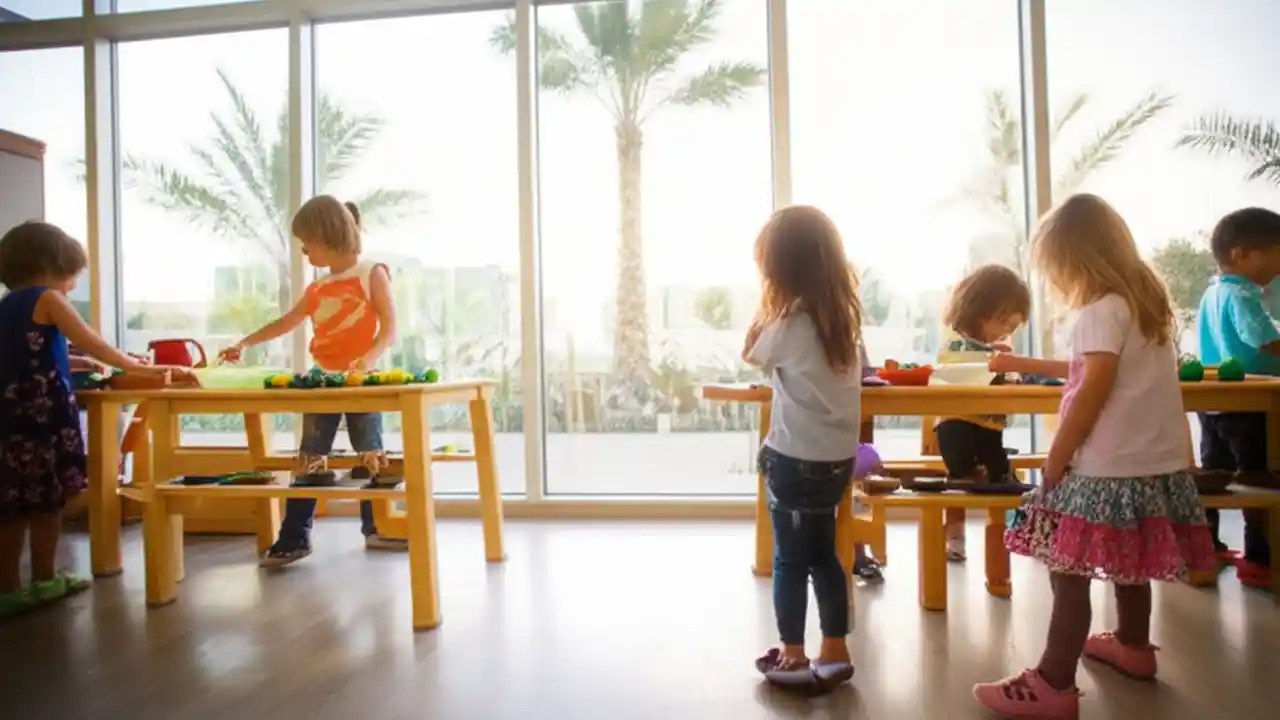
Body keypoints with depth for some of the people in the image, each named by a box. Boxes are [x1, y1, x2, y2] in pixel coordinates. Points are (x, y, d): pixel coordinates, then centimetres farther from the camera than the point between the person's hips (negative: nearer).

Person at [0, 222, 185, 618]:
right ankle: (44, 581, 15)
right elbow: (93, 346, -12)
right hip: (42, 414, -8)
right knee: (47, 500, 4)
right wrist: (141, 368, -8)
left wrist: (76, 362, 22)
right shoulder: (47, 299, -6)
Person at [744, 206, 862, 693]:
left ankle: (793, 658, 23)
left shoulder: (792, 322, -19)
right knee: (823, 557, 20)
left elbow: (750, 353, -1)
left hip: (797, 459, -7)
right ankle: (834, 653, 30)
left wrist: (767, 302, -2)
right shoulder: (841, 313, 4)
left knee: (790, 561, 9)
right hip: (835, 456, 7)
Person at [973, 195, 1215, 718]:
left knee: (1069, 571, -5)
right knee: (1128, 564, 25)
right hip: (1154, 460, 10)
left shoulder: (1102, 310, -12)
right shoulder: (1145, 301, 16)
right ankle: (1133, 646, 44)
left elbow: (1093, 391, -20)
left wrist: (1054, 460, -15)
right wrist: (1024, 366, 34)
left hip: (1108, 467, -10)